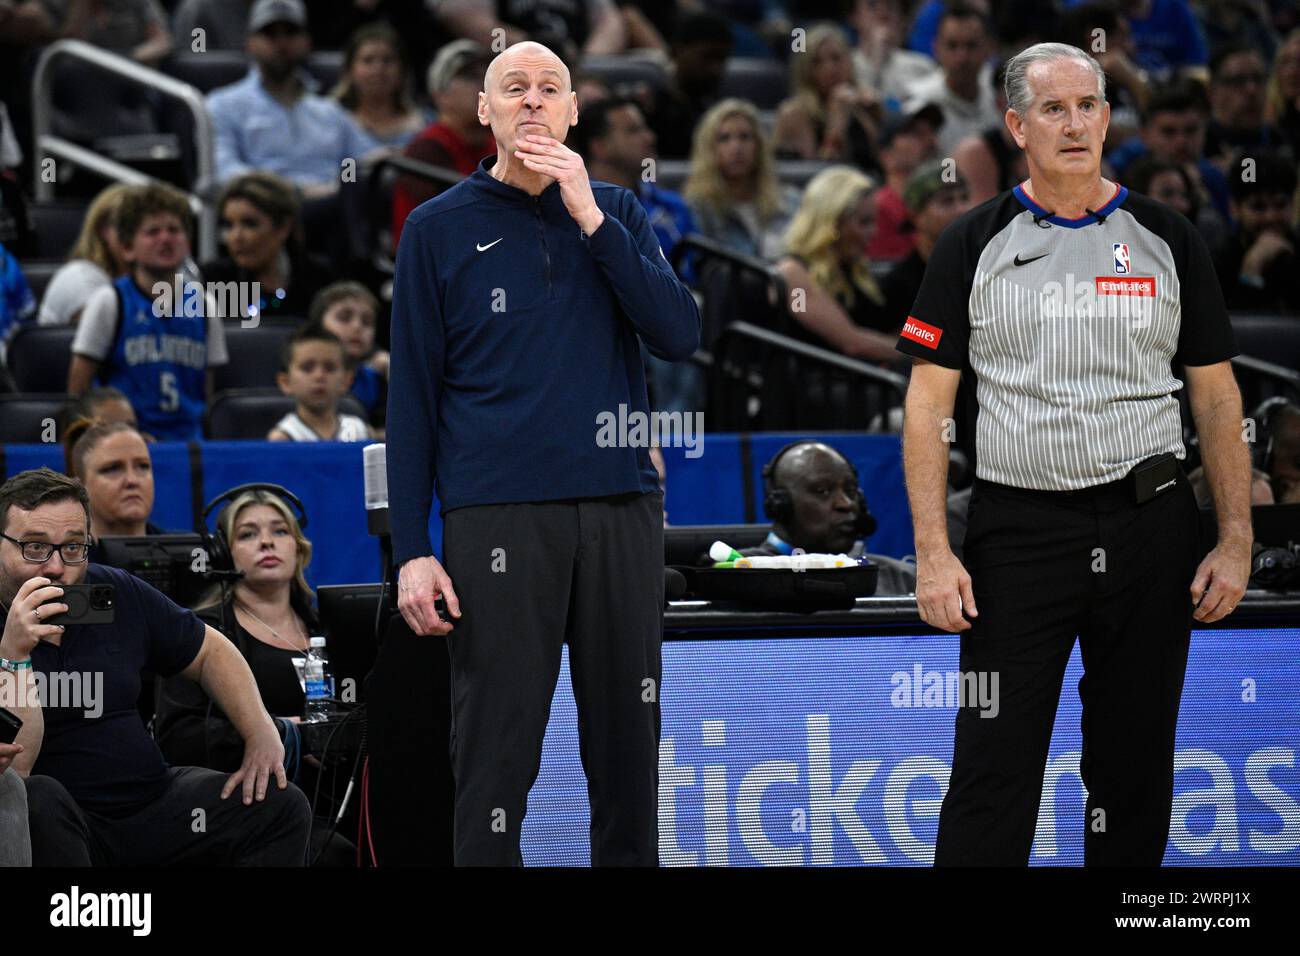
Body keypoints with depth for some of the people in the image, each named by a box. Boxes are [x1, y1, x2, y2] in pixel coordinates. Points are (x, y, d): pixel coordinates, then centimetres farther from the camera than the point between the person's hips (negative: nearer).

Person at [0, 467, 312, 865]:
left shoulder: (120, 595, 5)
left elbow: (210, 651, 21)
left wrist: (262, 735, 6)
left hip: (152, 800, 6)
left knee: (281, 804, -8)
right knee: (36, 799, -39)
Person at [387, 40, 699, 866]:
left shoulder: (617, 213, 12)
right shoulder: (440, 229, 5)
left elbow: (680, 335, -2)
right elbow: (413, 395, 3)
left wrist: (590, 219, -10)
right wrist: (412, 549, -4)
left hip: (622, 509, 3)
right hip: (498, 516, -2)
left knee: (628, 738, 6)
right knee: (497, 748, -3)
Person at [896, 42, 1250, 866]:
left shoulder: (1168, 241, 7)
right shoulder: (975, 246, 3)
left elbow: (1217, 397, 8)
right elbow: (929, 404, 1)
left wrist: (1237, 541, 0)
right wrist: (933, 552, -9)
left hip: (1151, 527, 2)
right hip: (1017, 530, -2)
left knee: (1136, 771, 8)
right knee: (992, 776, -5)